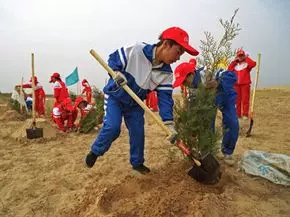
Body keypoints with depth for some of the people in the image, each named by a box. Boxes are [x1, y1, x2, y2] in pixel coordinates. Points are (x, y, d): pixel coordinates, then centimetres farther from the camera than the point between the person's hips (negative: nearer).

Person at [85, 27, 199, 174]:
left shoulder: (166, 73, -13)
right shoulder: (136, 50, -26)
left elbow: (165, 98, -15)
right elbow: (113, 59, -12)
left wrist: (169, 123, -25)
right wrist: (117, 73, -33)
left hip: (135, 104, 5)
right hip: (115, 97, -4)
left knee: (138, 132, 4)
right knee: (112, 128, -19)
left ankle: (137, 163, 26)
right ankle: (96, 151, 10)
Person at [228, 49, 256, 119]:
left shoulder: (247, 63, 3)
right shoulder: (235, 64, 14)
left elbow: (253, 64, -17)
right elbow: (229, 69, 1)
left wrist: (246, 58, -5)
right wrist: (234, 61, 2)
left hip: (245, 84, -3)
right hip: (236, 84, 4)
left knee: (245, 99, -4)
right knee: (237, 99, 7)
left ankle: (245, 114, 0)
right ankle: (238, 114, 15)